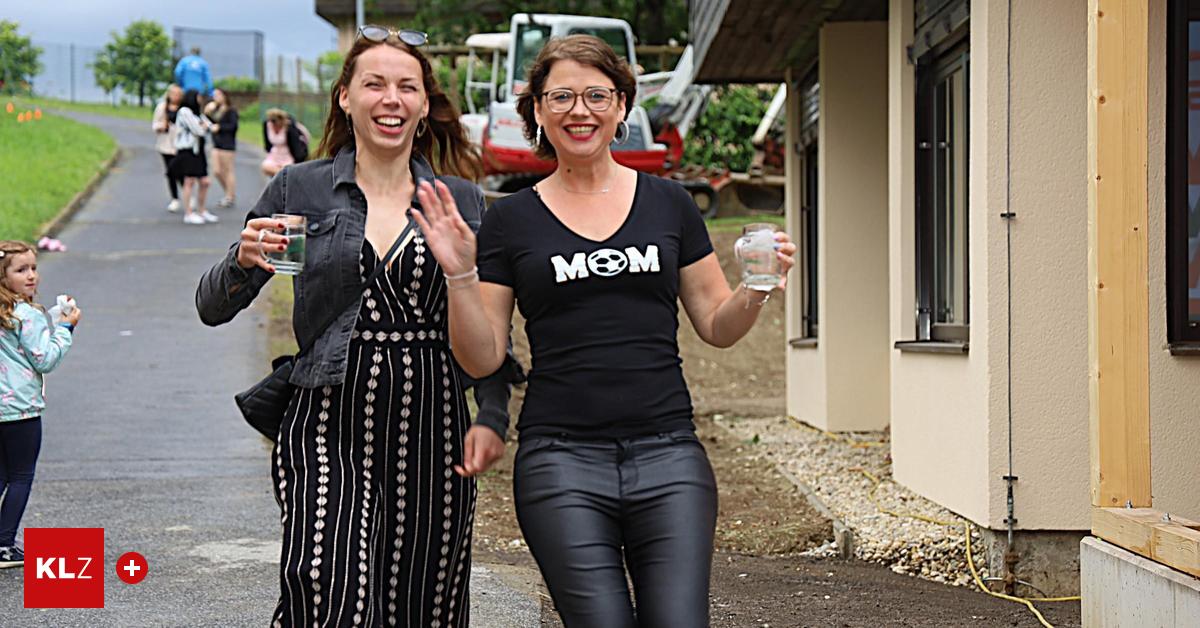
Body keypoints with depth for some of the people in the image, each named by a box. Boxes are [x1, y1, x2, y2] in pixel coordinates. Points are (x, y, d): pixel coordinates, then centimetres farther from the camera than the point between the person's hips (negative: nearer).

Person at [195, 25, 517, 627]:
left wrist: (492, 416, -1)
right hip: (330, 426, -2)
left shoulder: (462, 199, 9)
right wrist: (244, 261, -16)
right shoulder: (299, 188, 5)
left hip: (432, 430, 2)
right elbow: (212, 307, 5)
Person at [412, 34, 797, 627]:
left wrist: (757, 290, -5)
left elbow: (716, 325, 14)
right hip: (560, 459, -1)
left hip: (667, 452, 1)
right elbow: (482, 357, 6)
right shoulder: (512, 219, 7)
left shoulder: (668, 202, 10)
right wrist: (459, 274, -8)